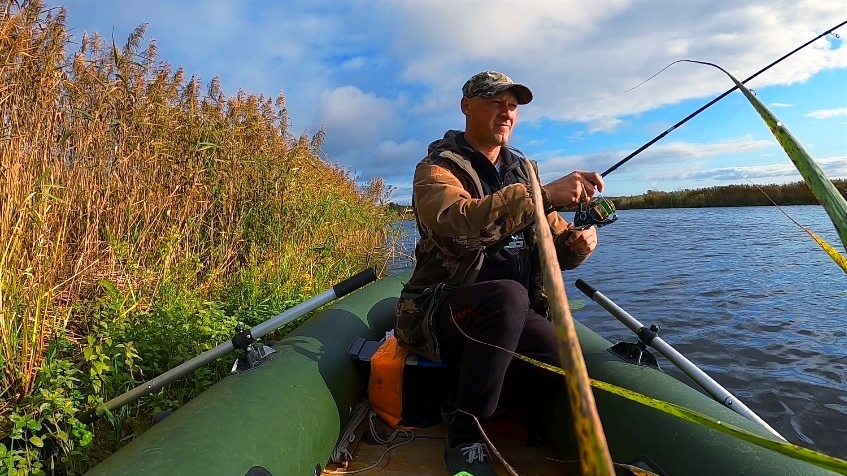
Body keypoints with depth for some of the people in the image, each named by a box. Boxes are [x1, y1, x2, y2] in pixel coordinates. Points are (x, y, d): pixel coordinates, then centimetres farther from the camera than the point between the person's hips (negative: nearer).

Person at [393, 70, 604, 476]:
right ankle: (466, 440, -17)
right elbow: (459, 221, -30)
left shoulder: (525, 171, 14)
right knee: (508, 295, -35)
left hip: (512, 318, 4)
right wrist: (543, 194, -36)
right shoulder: (437, 168, -5)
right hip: (441, 316, -4)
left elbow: (555, 246, 10)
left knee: (562, 360, -27)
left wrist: (577, 243, -13)